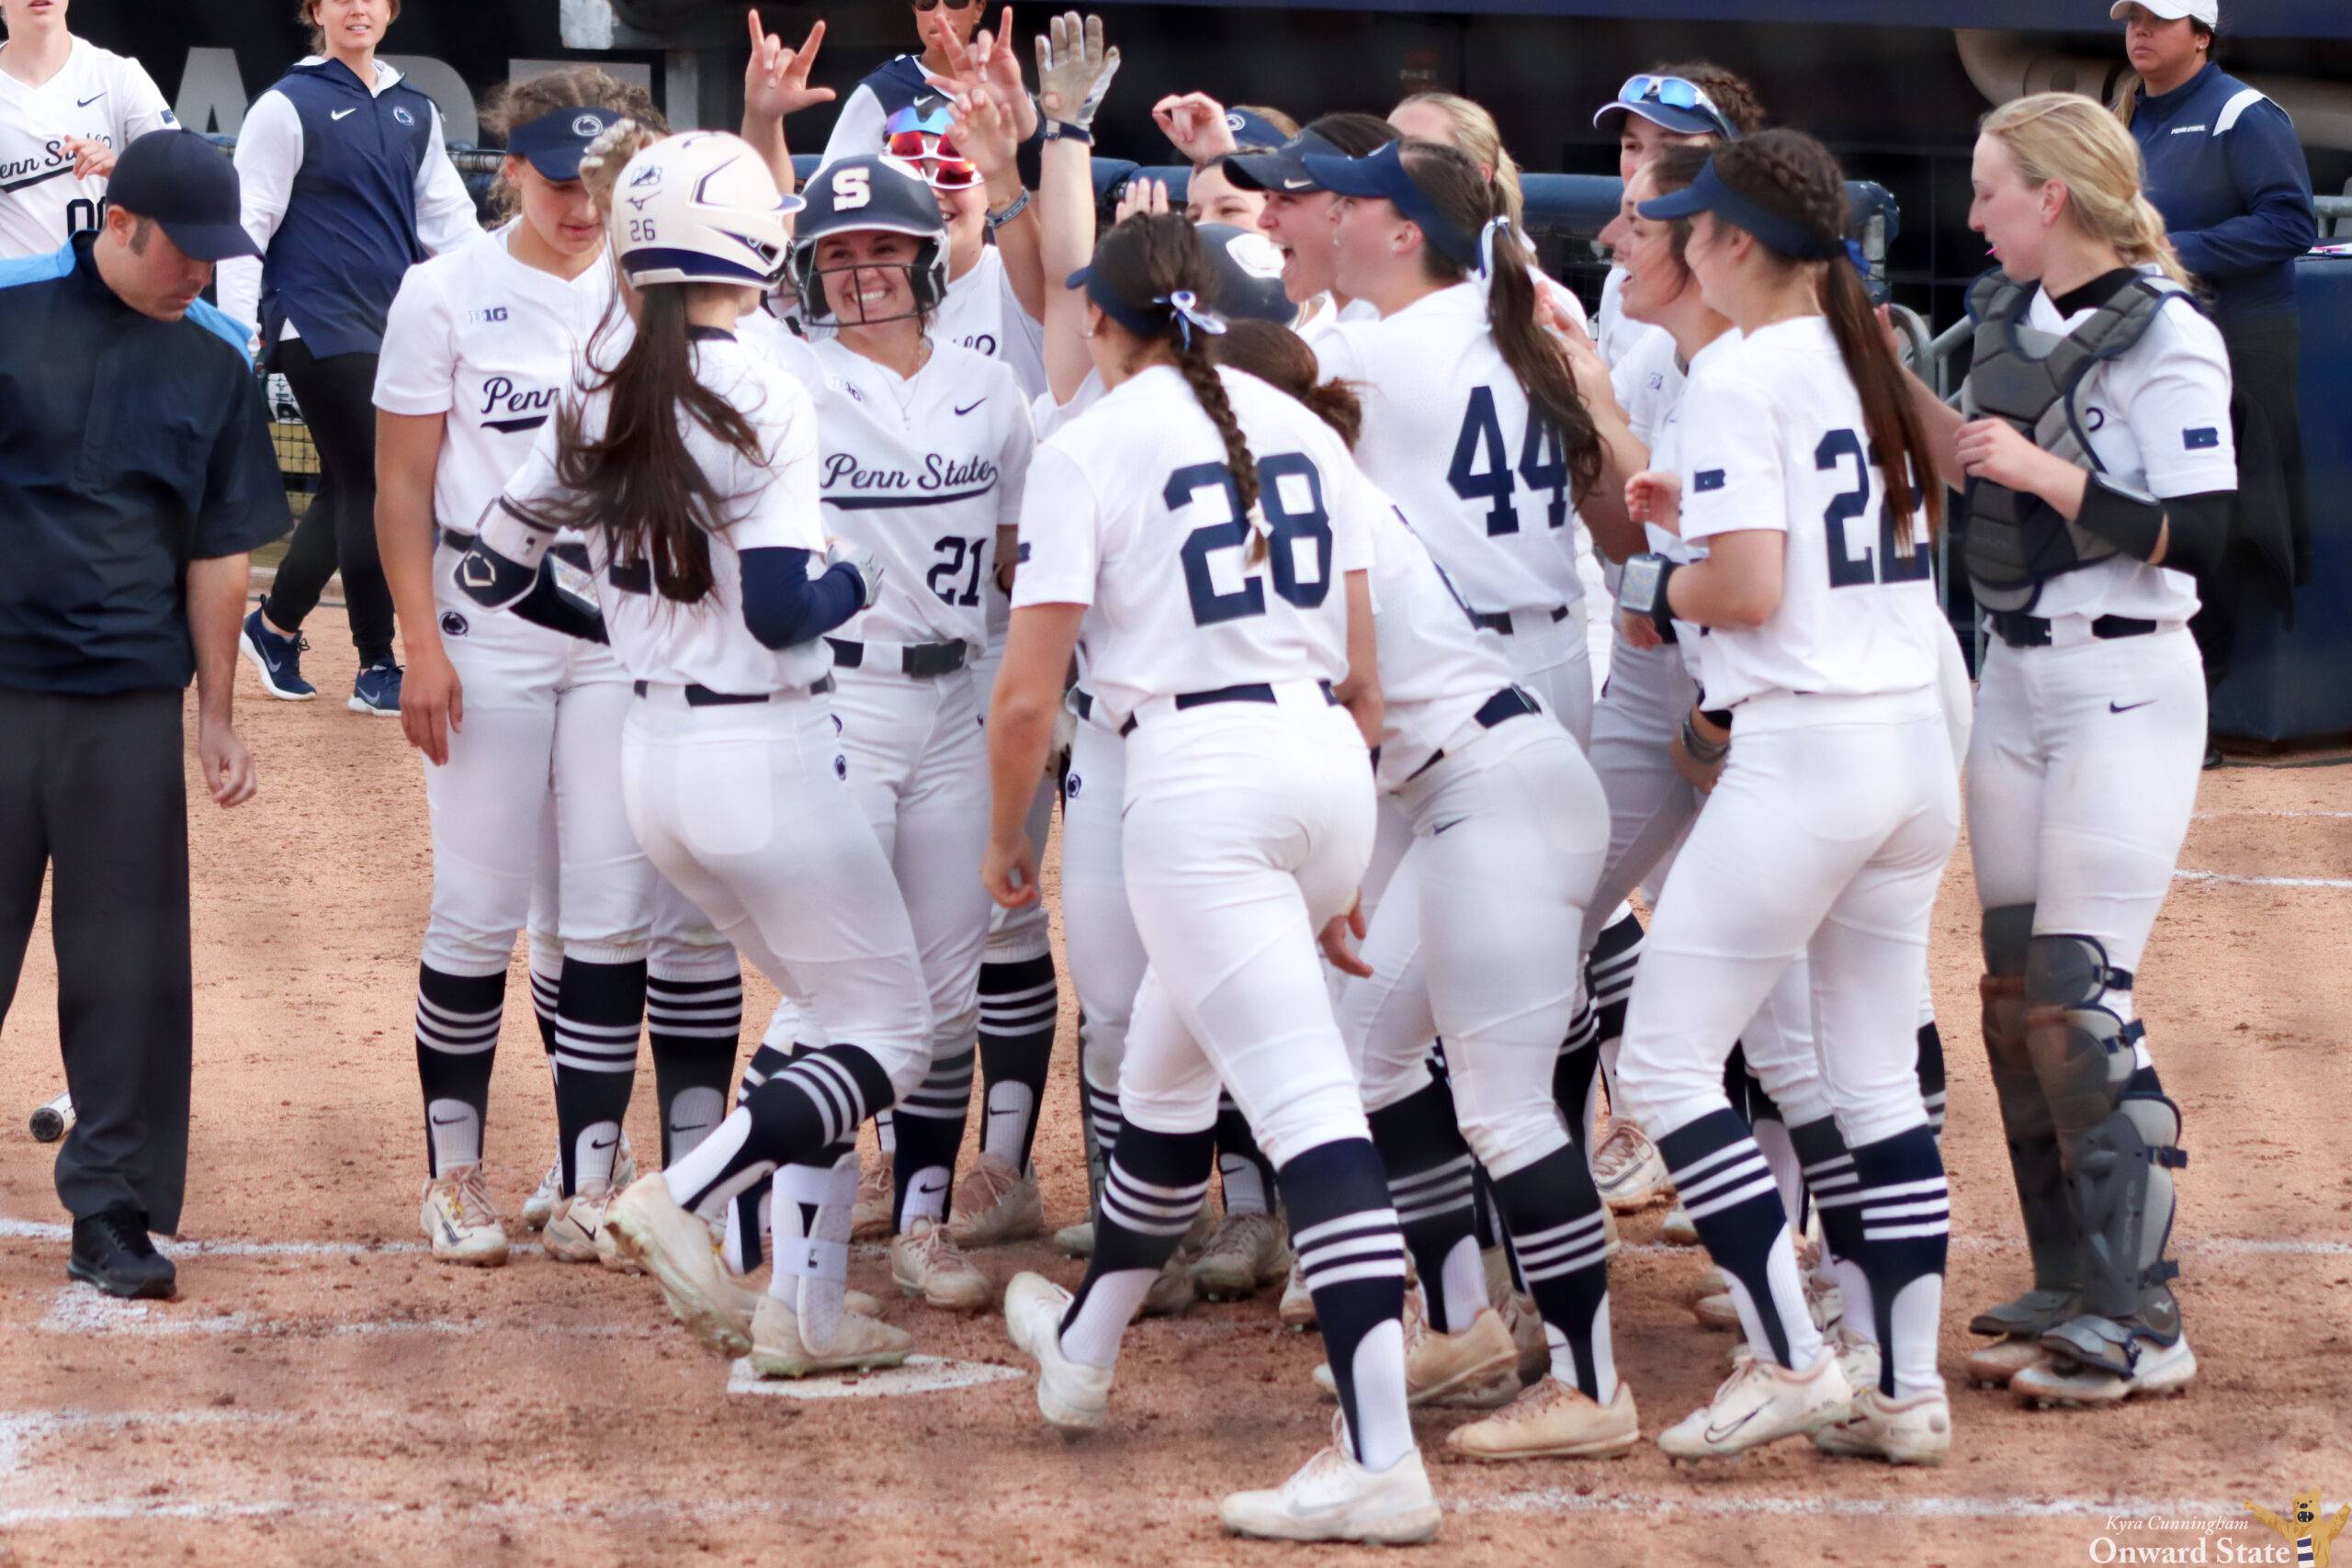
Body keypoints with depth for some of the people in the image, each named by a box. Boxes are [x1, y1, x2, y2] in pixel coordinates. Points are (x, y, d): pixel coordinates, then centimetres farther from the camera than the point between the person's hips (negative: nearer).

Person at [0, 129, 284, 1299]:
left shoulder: (215, 358, 6)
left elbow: (219, 550, 11)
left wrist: (219, 716, 9)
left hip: (128, 698, 2)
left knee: (130, 962, 1)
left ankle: (115, 1211, 9)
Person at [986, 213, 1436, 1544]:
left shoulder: (1089, 448, -3)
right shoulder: (1301, 425, 14)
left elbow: (1028, 696, -6)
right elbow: (1365, 674, 15)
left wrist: (1007, 839, 11)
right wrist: (1344, 861, 23)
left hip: (1201, 775, -7)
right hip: (1333, 770, 7)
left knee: (1305, 1100, -14)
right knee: (1167, 1068, 25)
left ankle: (1382, 1457, -22)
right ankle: (1084, 1349, 43)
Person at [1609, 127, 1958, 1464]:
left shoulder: (1740, 380, -11)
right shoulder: (1873, 364, 13)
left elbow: (1749, 589, -18)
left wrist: (1661, 591, 1)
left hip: (1802, 749, -8)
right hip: (1919, 748, 8)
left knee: (1666, 1055, -1)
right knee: (1877, 1078, 12)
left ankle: (1792, 1360, -6)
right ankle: (1907, 1391, 10)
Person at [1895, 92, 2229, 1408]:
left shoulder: (2164, 340, -15)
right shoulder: (2010, 315, 10)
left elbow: (2198, 536, -19)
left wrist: (2045, 471, -23)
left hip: (2125, 691, -9)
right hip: (2017, 680, 9)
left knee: (2082, 994, -13)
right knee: (2018, 991, 9)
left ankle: (2142, 1323, -10)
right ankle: (2073, 1289, 17)